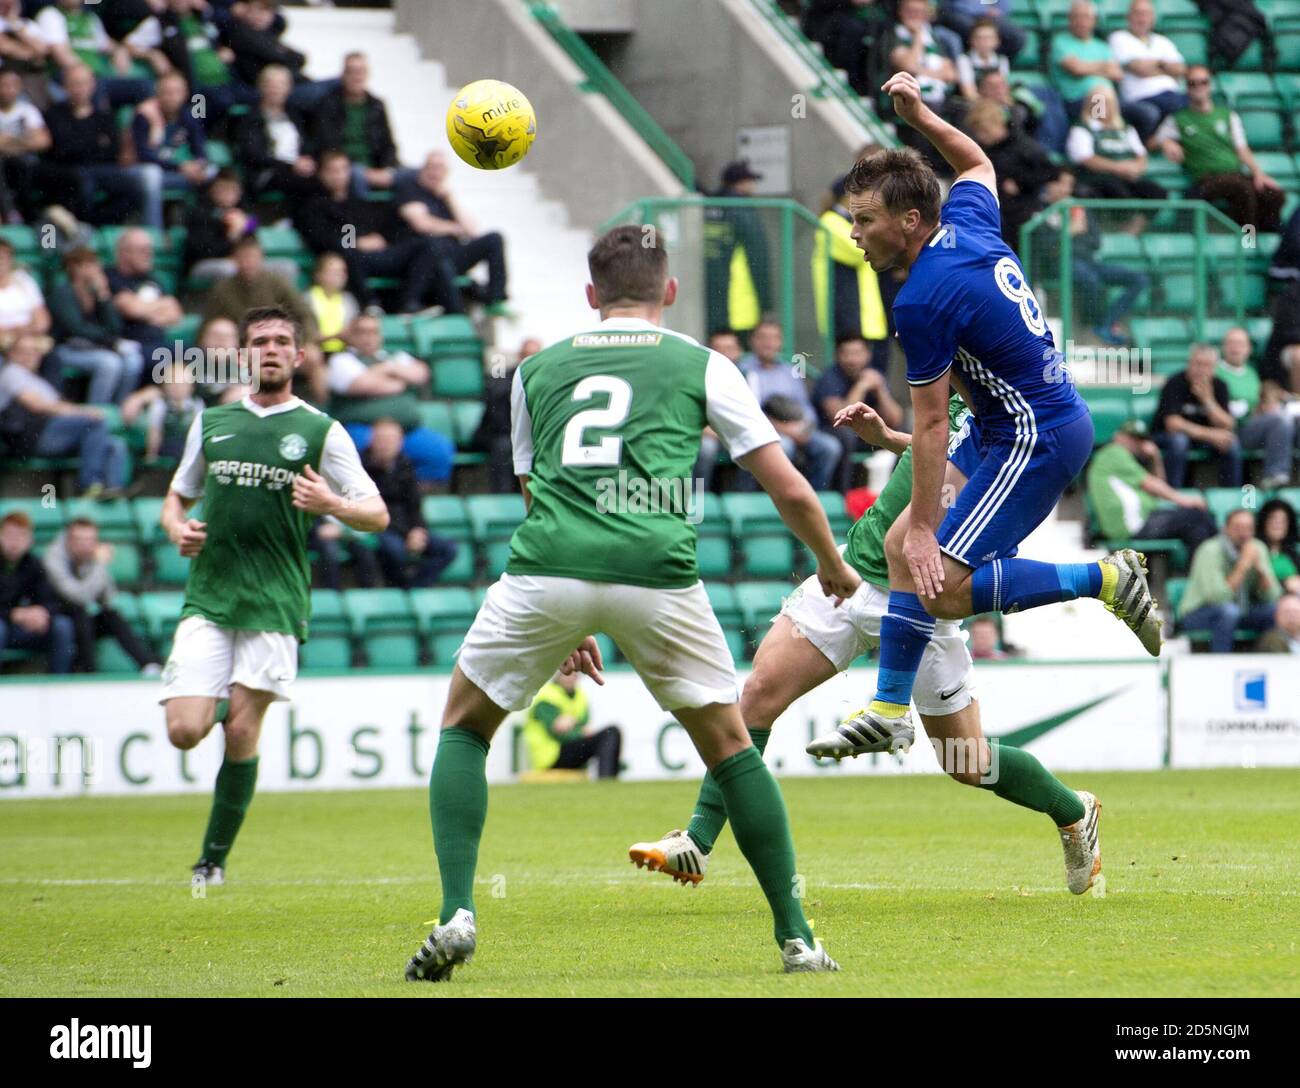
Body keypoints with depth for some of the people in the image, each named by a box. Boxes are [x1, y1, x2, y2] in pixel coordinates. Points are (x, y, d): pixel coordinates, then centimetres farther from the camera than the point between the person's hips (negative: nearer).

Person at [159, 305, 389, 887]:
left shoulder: (321, 432, 5)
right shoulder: (211, 422, 14)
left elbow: (378, 515, 4)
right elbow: (178, 496, 26)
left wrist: (331, 504, -17)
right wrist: (177, 528, 3)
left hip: (275, 602, -2)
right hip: (207, 597, 2)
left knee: (242, 731, -9)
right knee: (185, 731, -12)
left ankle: (214, 858, 5)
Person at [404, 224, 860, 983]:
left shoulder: (537, 369, 24)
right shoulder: (700, 365, 17)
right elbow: (789, 490, 16)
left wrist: (567, 624, 41)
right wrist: (834, 566, 35)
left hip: (547, 571, 1)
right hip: (656, 574, -1)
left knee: (465, 727, 20)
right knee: (730, 744, 18)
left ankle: (457, 914, 2)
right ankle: (796, 938, 16)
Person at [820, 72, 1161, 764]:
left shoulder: (923, 301, -21)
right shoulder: (969, 222, 3)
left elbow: (931, 425, -18)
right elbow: (978, 164, 29)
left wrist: (924, 530, -13)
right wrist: (918, 115, 26)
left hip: (1036, 439, -11)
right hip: (1055, 423, 11)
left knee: (945, 588, -17)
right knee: (901, 549, 11)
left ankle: (1104, 578, -6)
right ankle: (890, 709, 16)